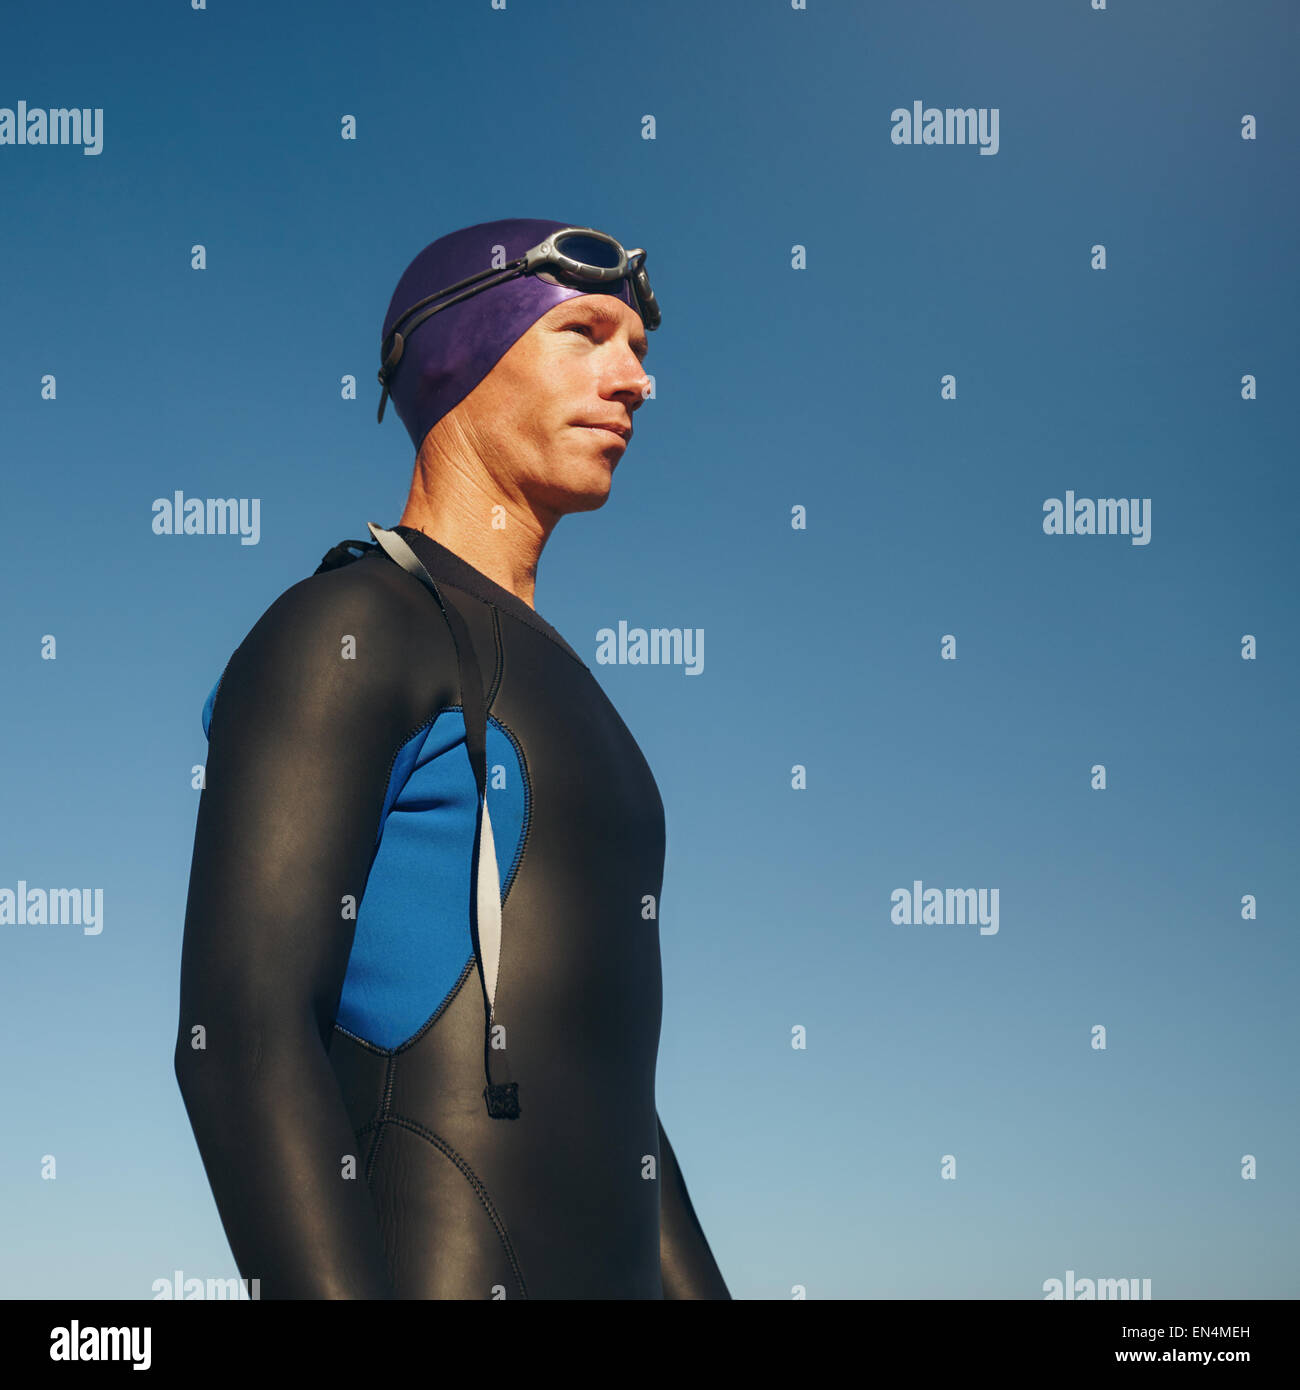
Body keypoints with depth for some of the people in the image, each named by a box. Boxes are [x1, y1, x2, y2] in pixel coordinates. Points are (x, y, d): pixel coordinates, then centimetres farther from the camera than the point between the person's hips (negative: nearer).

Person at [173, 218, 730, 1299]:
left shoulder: (550, 696, 24)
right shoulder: (339, 631, -3)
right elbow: (237, 1038, -15)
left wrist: (697, 1290, 19)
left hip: (612, 1271, 9)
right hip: (424, 1288, -8)